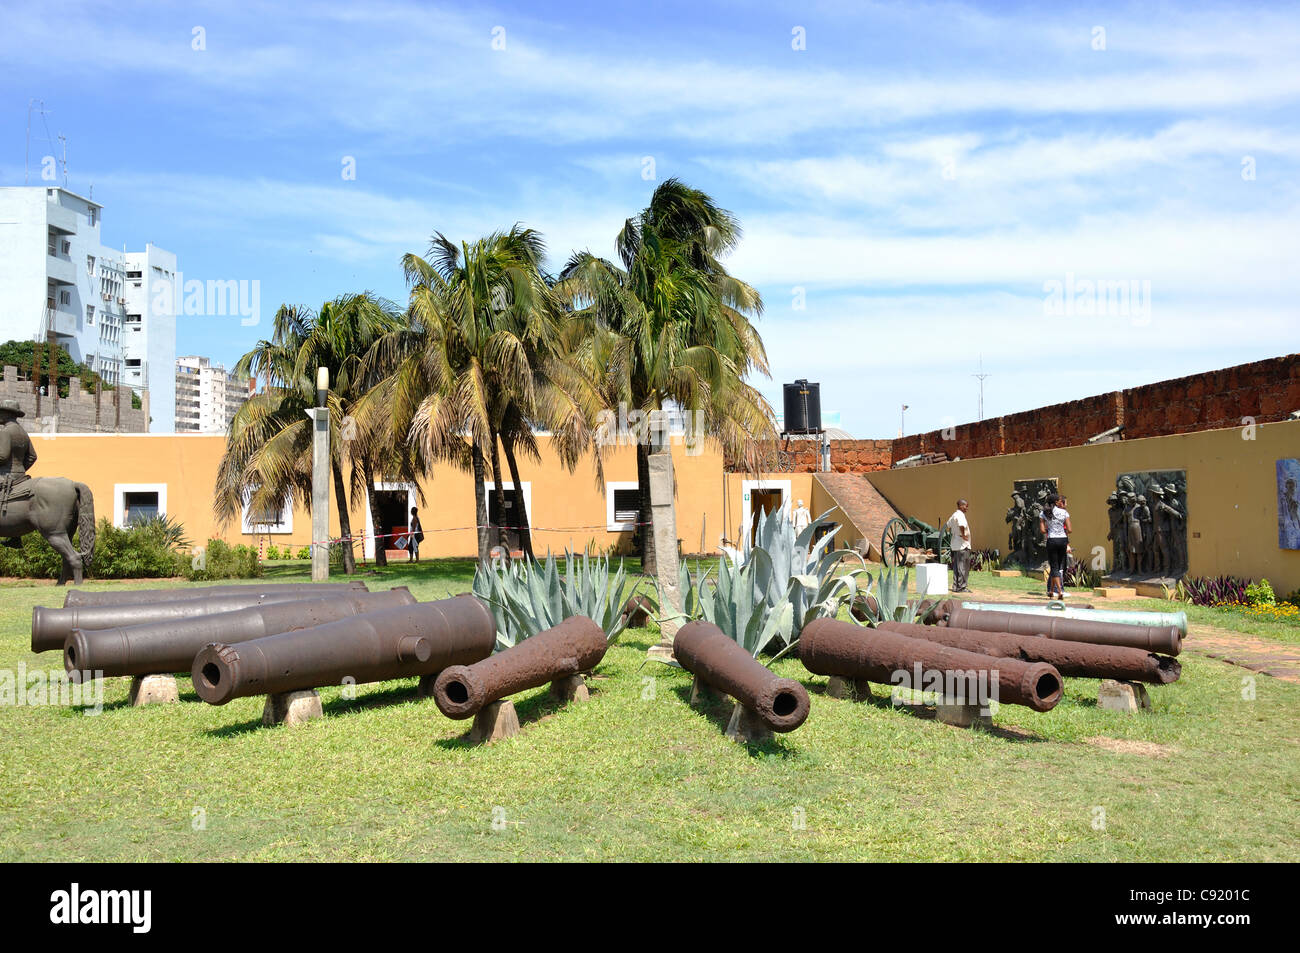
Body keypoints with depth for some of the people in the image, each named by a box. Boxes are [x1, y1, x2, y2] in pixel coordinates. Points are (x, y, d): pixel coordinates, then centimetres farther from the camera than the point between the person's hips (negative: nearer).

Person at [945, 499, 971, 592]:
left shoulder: (954, 515, 14)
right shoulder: (960, 515, -16)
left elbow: (949, 525, 32)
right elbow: (961, 525, -36)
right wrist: (963, 535, -23)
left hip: (955, 545, 10)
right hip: (962, 545, -10)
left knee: (956, 567, 12)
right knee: (963, 567, -5)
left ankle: (955, 586, 15)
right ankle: (961, 587, -4)